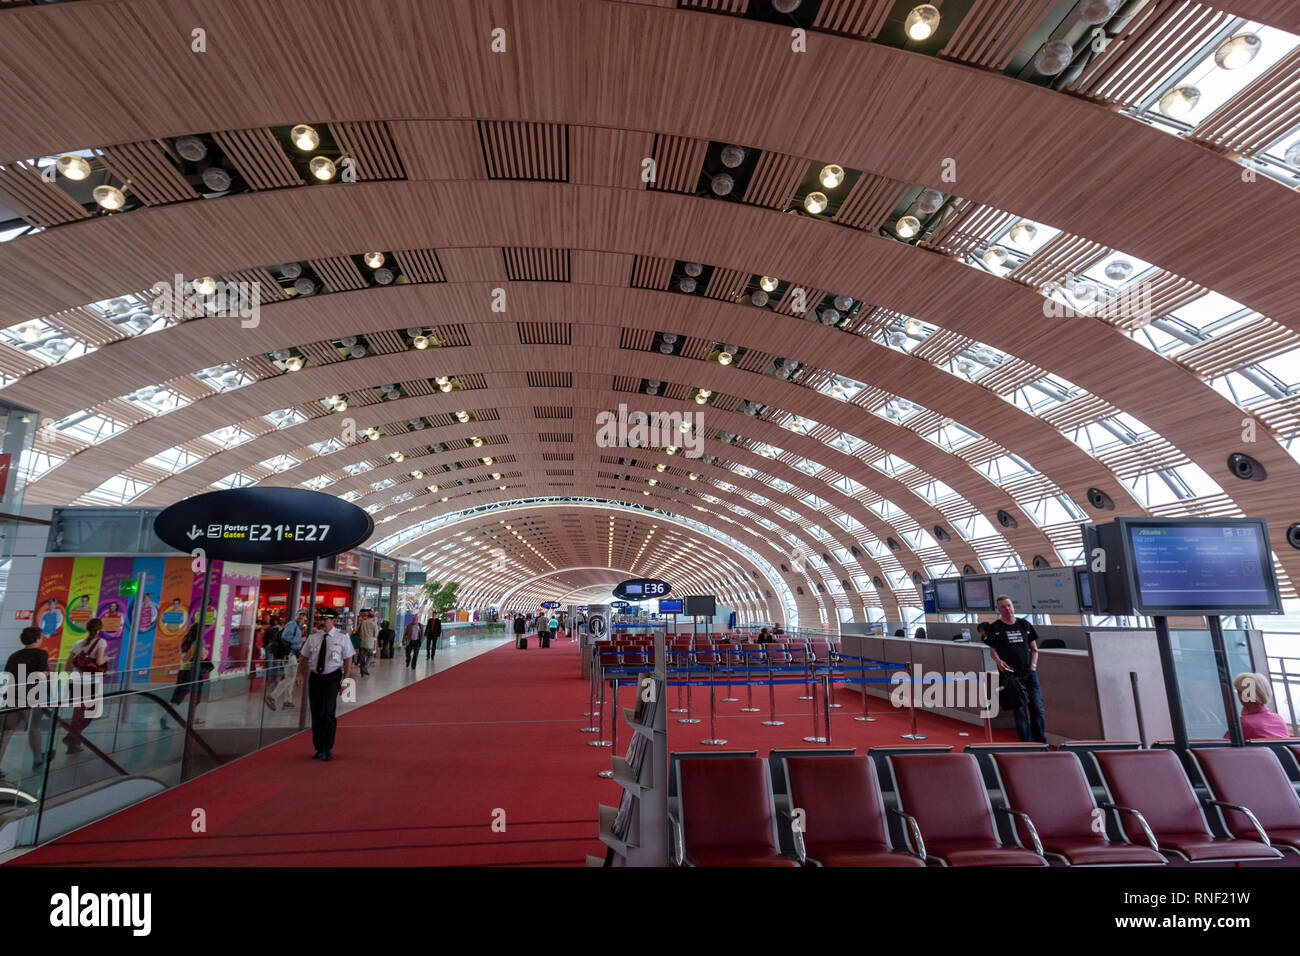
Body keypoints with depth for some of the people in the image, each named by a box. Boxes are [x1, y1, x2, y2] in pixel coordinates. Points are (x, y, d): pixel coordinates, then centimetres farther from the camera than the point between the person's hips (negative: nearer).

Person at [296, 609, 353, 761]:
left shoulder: (342, 637, -3)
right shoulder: (313, 636, 5)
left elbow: (348, 659, -2)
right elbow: (303, 657, 12)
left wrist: (345, 680, -7)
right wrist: (300, 673, -1)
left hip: (332, 678, -4)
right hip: (315, 678, 4)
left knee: (327, 714, -11)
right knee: (316, 715, 10)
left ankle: (328, 749, 3)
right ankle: (319, 748, 25)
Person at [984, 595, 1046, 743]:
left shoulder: (1025, 624, 11)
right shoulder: (995, 628, 2)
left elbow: (1034, 648, 15)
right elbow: (992, 649, 5)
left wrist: (1033, 666, 3)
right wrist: (999, 661, -14)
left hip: (1029, 673, 3)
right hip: (1010, 674, -3)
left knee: (1037, 707, 3)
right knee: (1020, 709, -3)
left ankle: (1041, 742, 17)